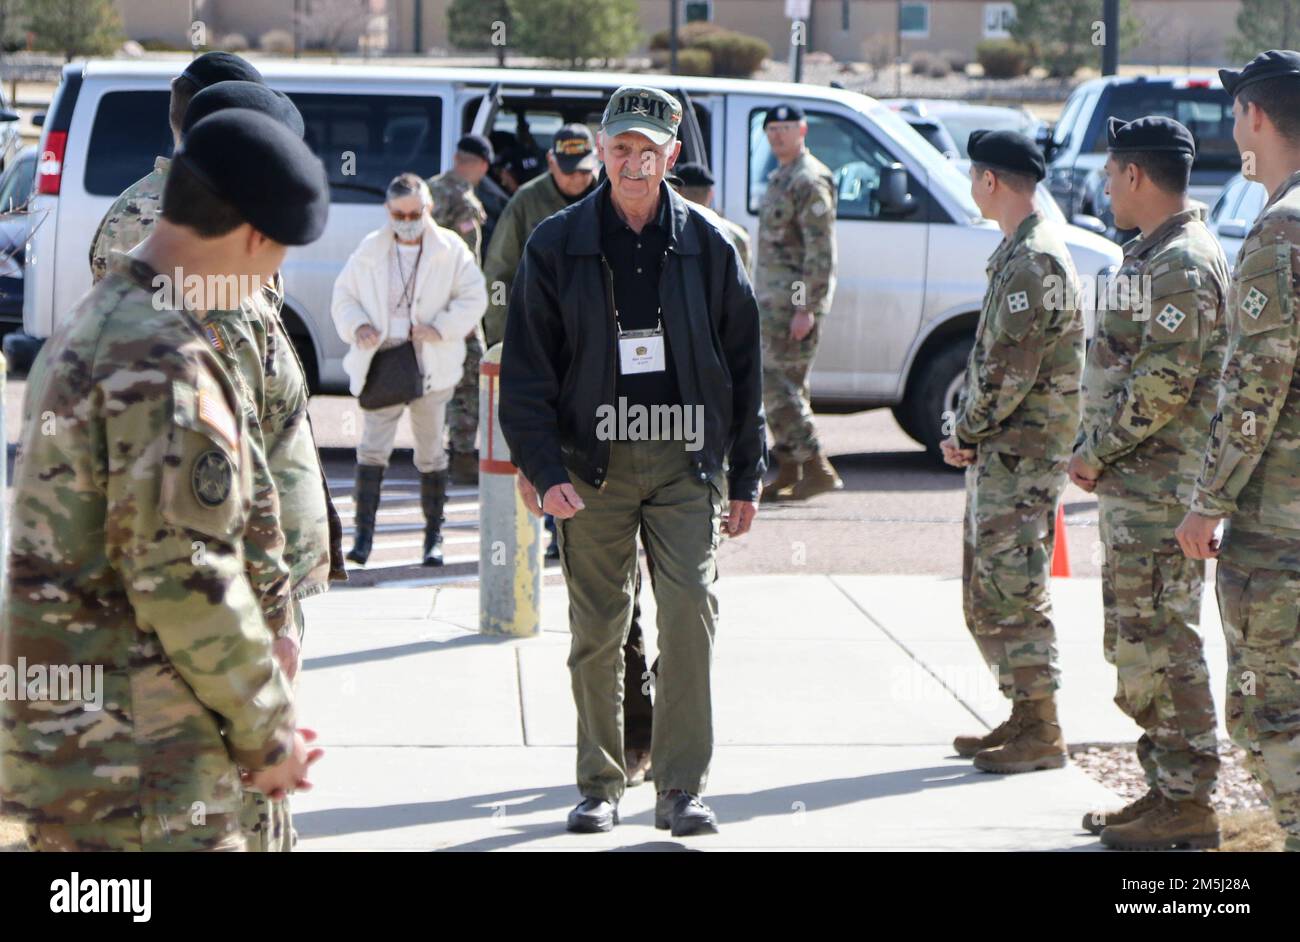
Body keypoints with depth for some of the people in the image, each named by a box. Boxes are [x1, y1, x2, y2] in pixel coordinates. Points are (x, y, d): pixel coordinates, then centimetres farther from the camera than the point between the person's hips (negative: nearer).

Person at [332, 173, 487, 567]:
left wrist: (440, 328, -15)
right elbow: (344, 295, 11)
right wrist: (357, 327, -9)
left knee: (431, 452, 7)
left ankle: (434, 537, 16)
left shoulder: (450, 250, 0)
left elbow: (474, 298, -1)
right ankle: (363, 534, -5)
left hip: (430, 366, -1)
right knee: (372, 447, -6)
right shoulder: (369, 251, 6)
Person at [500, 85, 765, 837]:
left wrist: (745, 476, 8)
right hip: (593, 463, 0)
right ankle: (601, 785, 17)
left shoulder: (707, 246, 5)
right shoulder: (558, 246, 1)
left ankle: (682, 788, -2)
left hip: (684, 463, 0)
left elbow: (744, 365, 10)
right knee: (598, 631, 4)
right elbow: (527, 368, 1)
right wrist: (543, 466, -10)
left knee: (691, 614, -9)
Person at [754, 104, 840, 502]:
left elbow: (821, 252, -19)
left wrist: (806, 308, -23)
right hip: (774, 300, 10)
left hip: (795, 300, -10)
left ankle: (818, 469, -11)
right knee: (783, 386, 11)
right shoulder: (781, 178, 18)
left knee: (778, 385, -13)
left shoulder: (810, 181, -13)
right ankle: (789, 475, 15)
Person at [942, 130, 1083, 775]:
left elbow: (1011, 370, -20)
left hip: (1023, 453, -10)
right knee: (985, 593, 14)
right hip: (999, 453, 10)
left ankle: (1042, 735, -2)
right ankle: (1023, 717, 21)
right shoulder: (1018, 252, 16)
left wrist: (966, 432, -8)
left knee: (1013, 591, -7)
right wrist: (969, 434, 9)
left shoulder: (1035, 260, -17)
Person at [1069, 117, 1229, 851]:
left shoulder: (1182, 265, -15)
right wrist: (1096, 453, 11)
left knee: (1160, 643, -7)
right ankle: (1167, 787, 20)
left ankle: (1189, 805, -2)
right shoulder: (1154, 254, 18)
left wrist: (1096, 452, -13)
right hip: (1134, 486, 10)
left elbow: (1163, 384, -22)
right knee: (1136, 644, 14)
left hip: (1161, 487, -10)